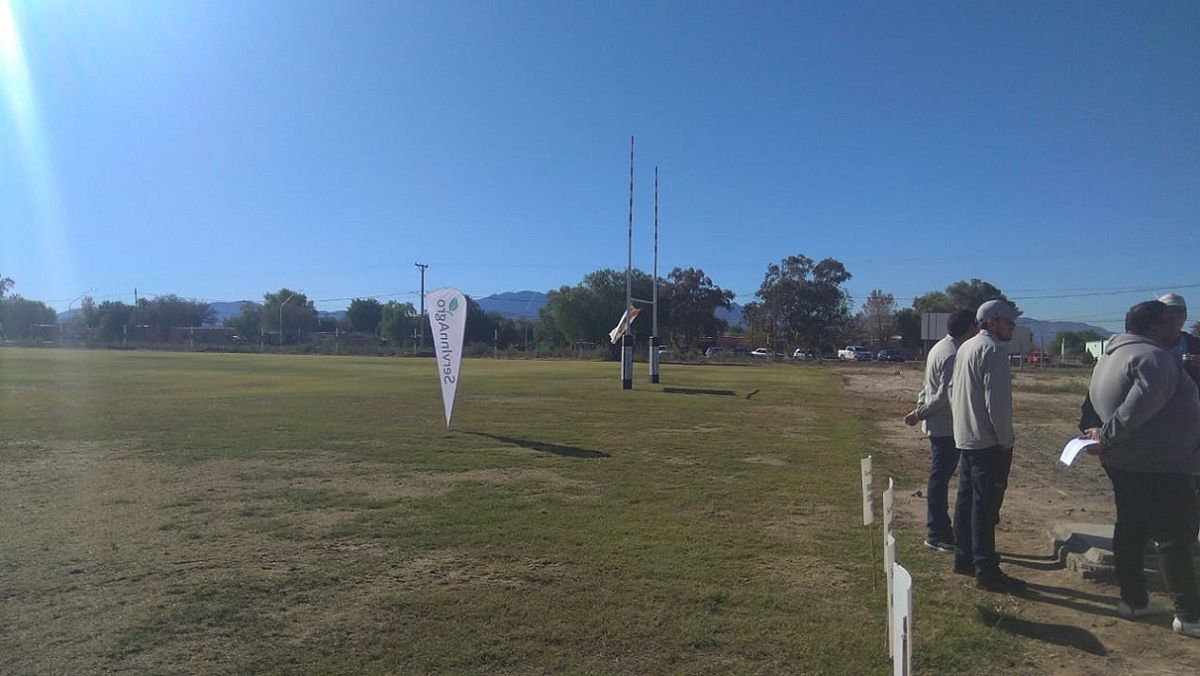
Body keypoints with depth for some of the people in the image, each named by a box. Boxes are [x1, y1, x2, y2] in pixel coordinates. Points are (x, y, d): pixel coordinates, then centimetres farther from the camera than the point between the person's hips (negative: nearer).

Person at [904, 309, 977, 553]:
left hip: (938, 425, 10)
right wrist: (920, 414, -12)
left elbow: (927, 385, 17)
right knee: (940, 478, -2)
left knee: (940, 477, 15)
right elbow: (945, 395, -21)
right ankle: (937, 535, 7)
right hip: (946, 426, -10)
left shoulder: (940, 347, 13)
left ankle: (940, 530, 25)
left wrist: (919, 409, 10)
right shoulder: (953, 355, -20)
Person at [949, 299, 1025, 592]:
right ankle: (986, 571, -1)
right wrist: (1006, 440, -14)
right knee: (985, 505, -6)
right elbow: (997, 400, -20)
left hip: (965, 438, 10)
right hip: (988, 441, -10)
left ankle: (963, 558, 25)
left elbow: (953, 392, 20)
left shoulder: (965, 348, 14)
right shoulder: (993, 350, -15)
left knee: (966, 499, 15)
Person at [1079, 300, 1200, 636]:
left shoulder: (1113, 357, 16)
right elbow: (1141, 405, -29)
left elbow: (1098, 403, 14)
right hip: (1156, 465, -9)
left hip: (1127, 461, 10)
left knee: (1131, 529, 14)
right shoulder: (1153, 357, -17)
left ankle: (1133, 600, 22)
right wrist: (1107, 436, -23)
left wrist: (1106, 434, 3)